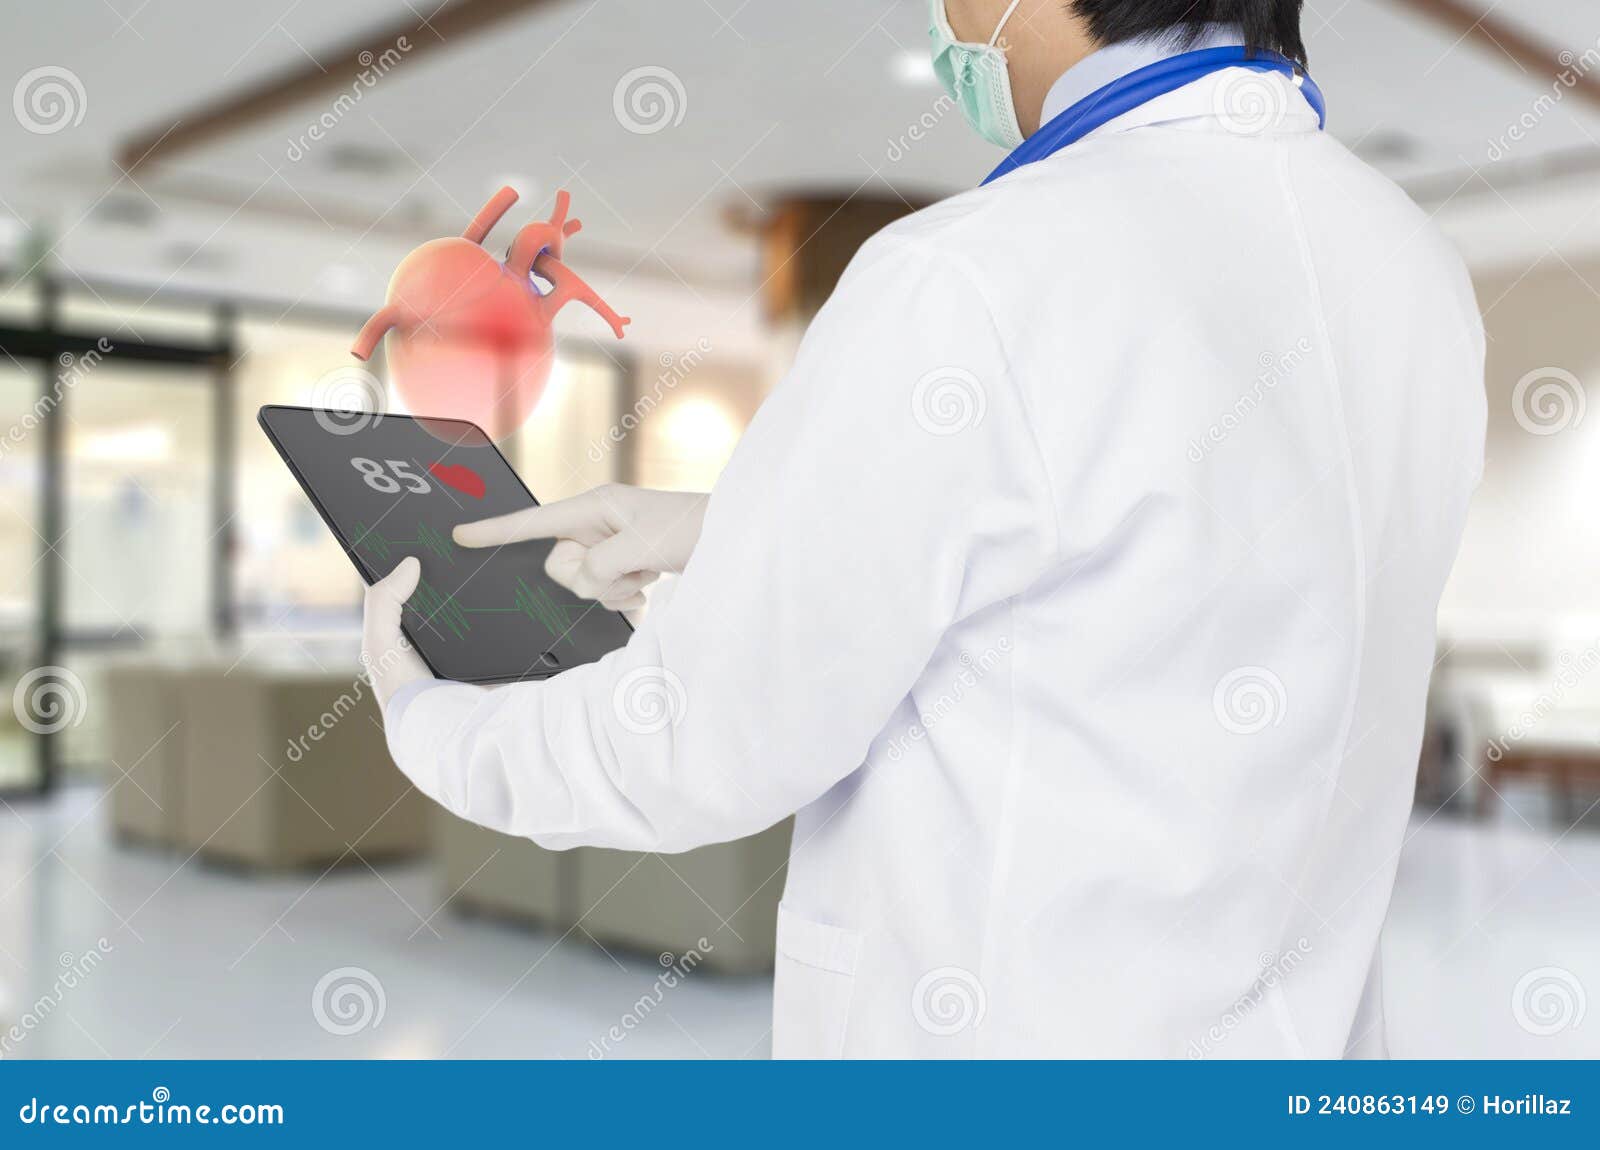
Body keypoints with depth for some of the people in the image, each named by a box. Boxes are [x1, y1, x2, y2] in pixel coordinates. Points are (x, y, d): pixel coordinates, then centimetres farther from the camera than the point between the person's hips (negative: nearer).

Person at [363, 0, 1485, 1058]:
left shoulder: (975, 287, -25)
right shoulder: (1412, 260, -1)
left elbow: (700, 753, -16)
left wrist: (423, 718, 3)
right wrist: (739, 535, 12)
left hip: (1003, 1038, -7)